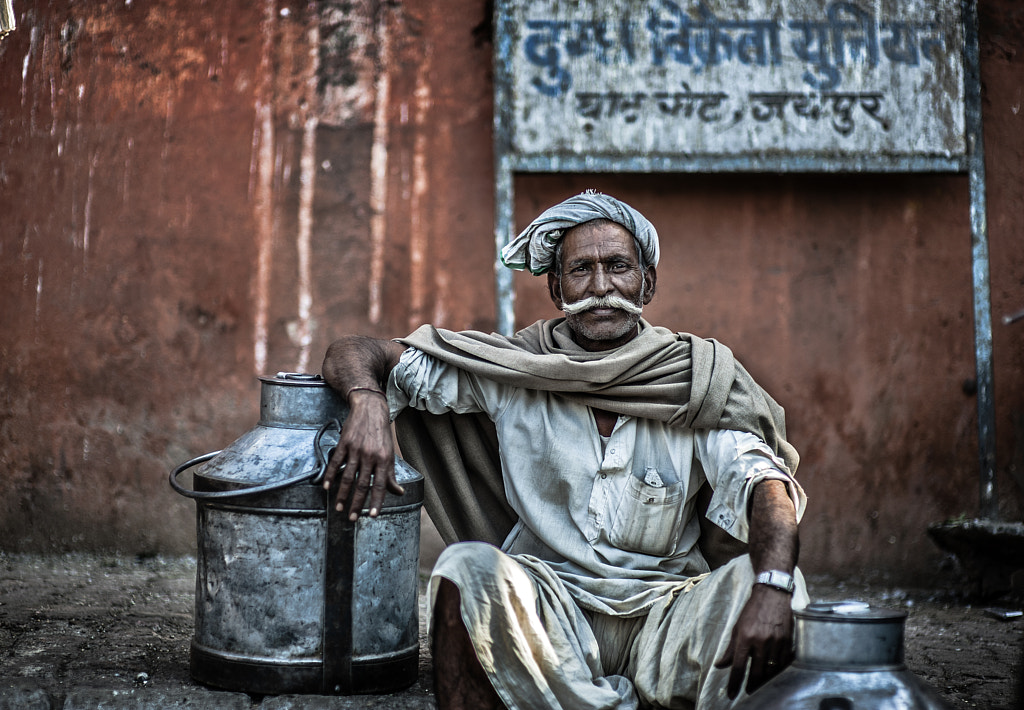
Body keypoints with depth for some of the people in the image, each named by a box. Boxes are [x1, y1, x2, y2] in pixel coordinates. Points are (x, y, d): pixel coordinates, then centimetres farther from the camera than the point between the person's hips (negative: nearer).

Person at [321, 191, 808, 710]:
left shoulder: (694, 380, 0)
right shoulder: (510, 374, 0)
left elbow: (766, 485, -12)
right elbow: (351, 354, -2)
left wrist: (771, 587, -34)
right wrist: (369, 400, -28)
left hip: (664, 609, 1)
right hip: (546, 606, 0)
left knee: (773, 581, -26)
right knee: (468, 567, -29)